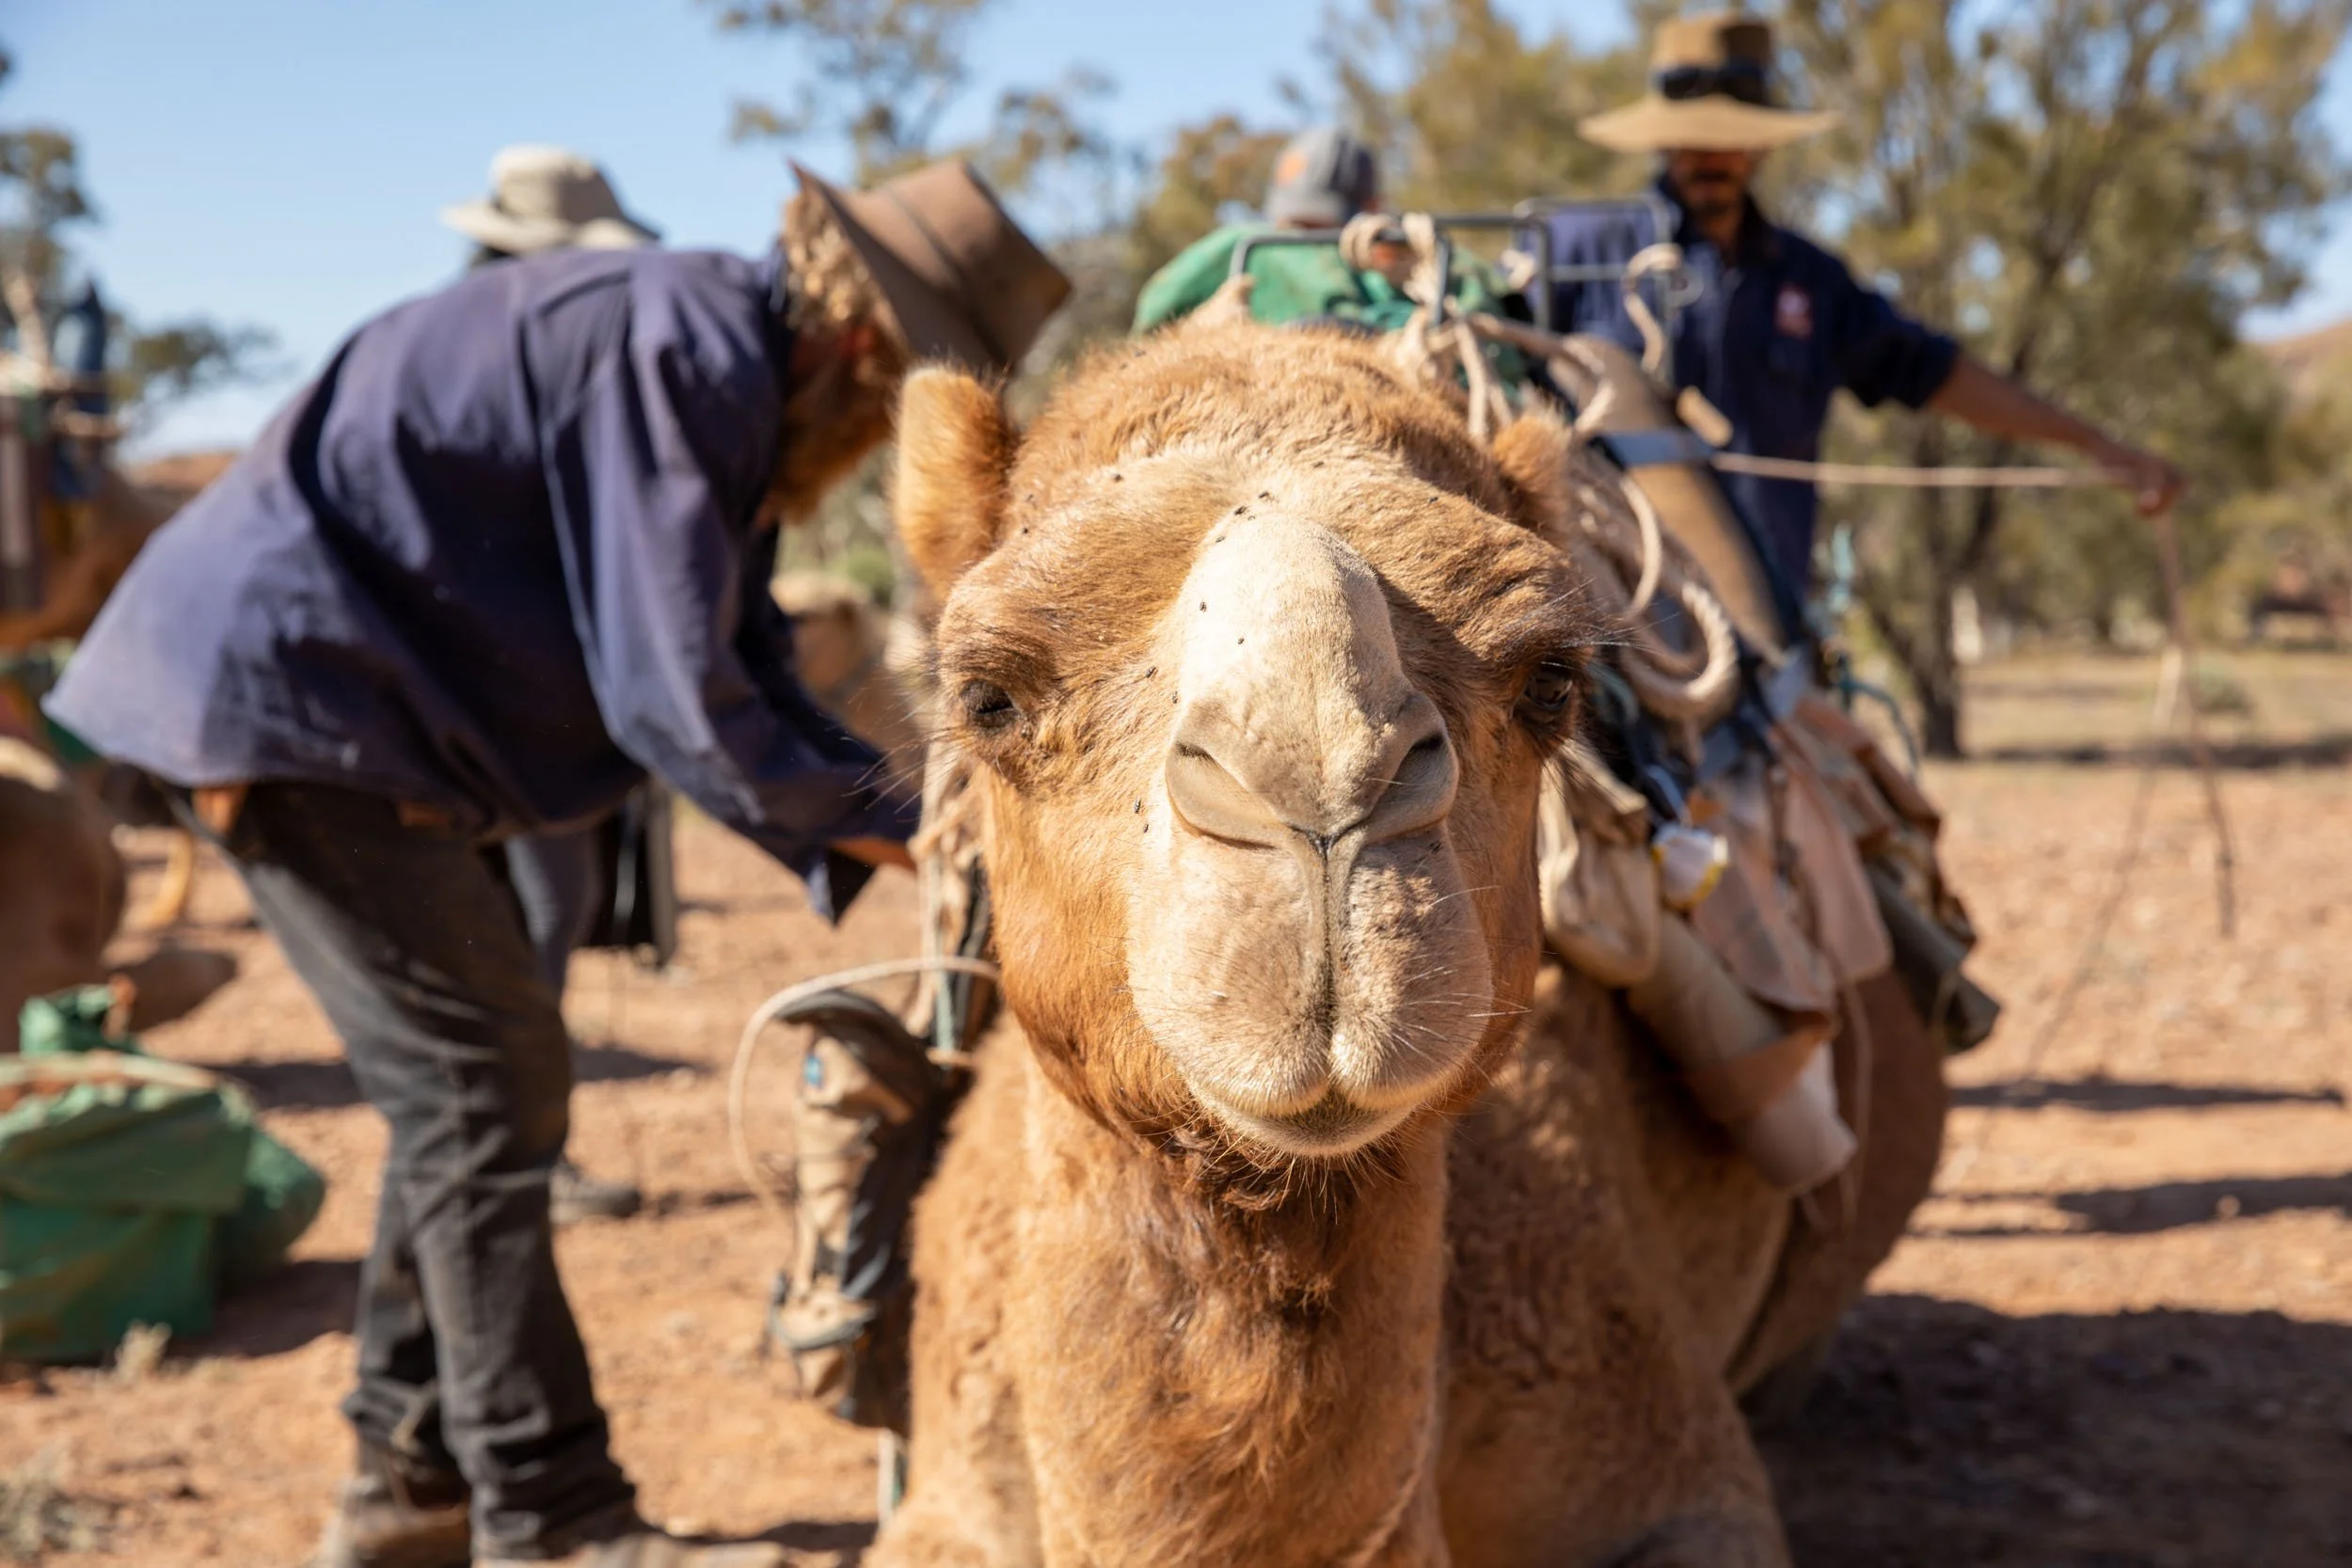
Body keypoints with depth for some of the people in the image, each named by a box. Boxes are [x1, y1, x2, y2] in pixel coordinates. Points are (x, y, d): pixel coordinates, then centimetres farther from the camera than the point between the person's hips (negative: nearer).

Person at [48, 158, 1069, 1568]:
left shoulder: (731, 381, 11)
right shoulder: (682, 349, -21)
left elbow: (751, 669, 15)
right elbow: (675, 694, -23)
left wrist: (898, 822, 3)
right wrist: (877, 830, -10)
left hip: (352, 699, 11)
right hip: (286, 687, -11)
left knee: (472, 1083, 13)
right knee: (489, 1083, -9)